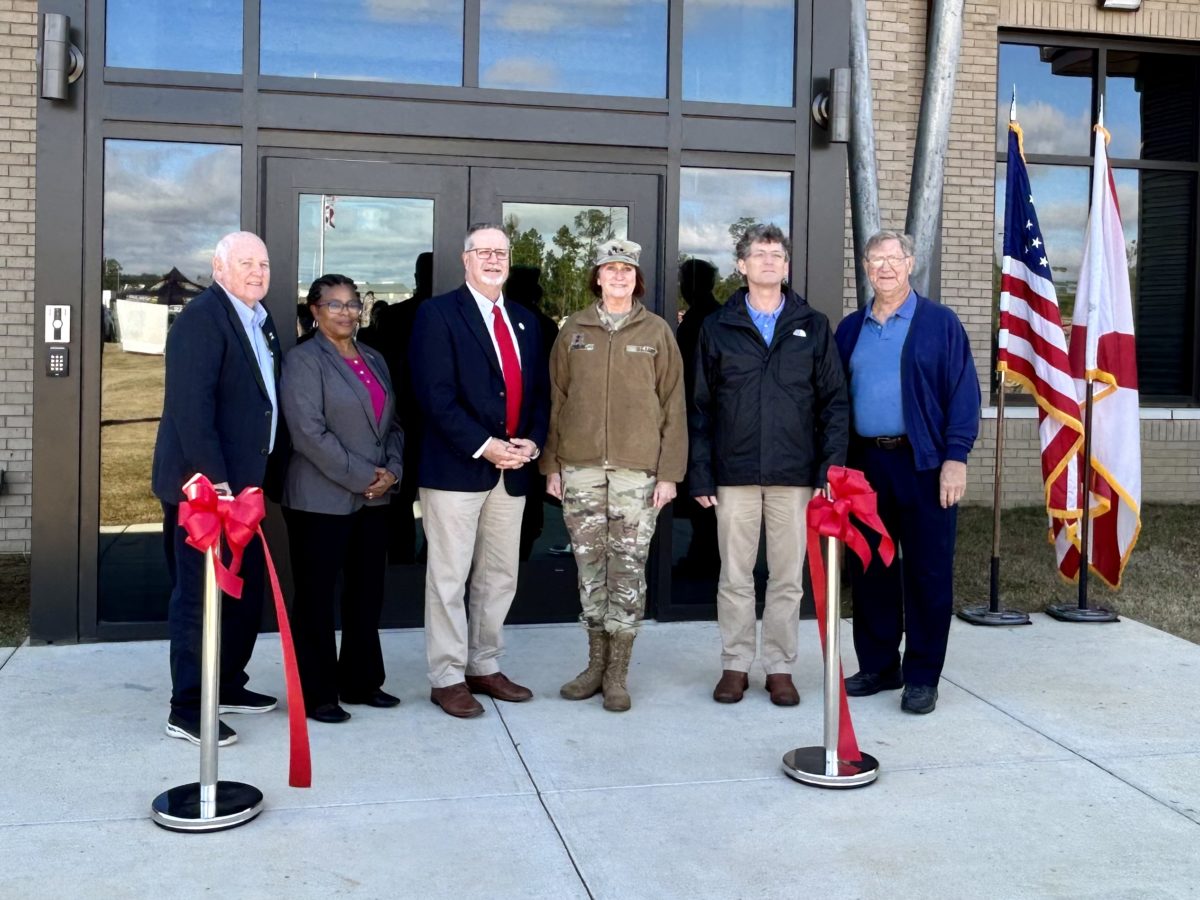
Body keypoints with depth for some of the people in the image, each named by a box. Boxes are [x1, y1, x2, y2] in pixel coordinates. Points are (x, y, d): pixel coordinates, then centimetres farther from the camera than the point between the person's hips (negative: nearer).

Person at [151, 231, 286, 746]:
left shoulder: (260, 322, 14)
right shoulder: (201, 318, -14)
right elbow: (191, 406, -22)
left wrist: (271, 475, 12)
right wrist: (213, 480, -26)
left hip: (243, 482, 9)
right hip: (205, 485, -9)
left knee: (245, 592, 16)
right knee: (199, 597, -2)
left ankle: (228, 686, 30)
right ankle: (187, 710, 7)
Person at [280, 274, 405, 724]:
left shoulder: (374, 360, 15)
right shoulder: (305, 360, -6)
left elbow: (391, 423, 17)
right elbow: (309, 433, -15)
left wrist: (392, 471, -1)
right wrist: (362, 477, -15)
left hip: (374, 498, 7)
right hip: (322, 499, -7)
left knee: (367, 594, 12)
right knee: (316, 597, 2)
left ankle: (361, 682, 25)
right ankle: (317, 694, 13)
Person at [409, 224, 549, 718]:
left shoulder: (524, 320, 16)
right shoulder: (438, 313, -4)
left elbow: (538, 391, 16)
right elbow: (435, 395, -13)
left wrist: (532, 442, -2)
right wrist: (483, 446, -18)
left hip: (512, 470, 6)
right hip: (456, 467, -6)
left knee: (500, 578, 12)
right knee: (449, 578, 1)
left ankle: (485, 667, 24)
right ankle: (447, 677, 11)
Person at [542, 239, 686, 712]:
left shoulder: (657, 332, 5)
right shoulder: (573, 330, 9)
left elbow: (673, 405, 3)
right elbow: (556, 399, 11)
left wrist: (669, 472, -3)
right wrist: (551, 464, 6)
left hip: (637, 469, -2)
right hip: (580, 466, 2)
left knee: (628, 568, -1)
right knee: (589, 567, 7)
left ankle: (617, 673, 9)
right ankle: (596, 664, 19)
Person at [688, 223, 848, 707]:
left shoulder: (813, 327, 6)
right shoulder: (717, 327, 6)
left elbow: (834, 402, 4)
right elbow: (700, 406, 5)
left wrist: (829, 469, -5)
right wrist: (700, 474, -1)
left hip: (794, 474, 0)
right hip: (734, 472, 0)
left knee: (788, 578, 6)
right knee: (735, 576, 6)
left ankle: (780, 667, 18)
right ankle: (735, 665, 18)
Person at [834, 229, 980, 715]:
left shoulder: (940, 323, 1)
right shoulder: (850, 329, 13)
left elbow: (964, 393, -4)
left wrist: (955, 457, -12)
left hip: (923, 463, -4)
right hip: (865, 462, 4)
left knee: (928, 572, 1)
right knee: (869, 568, 9)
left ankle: (922, 676, 10)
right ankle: (877, 666, 21)